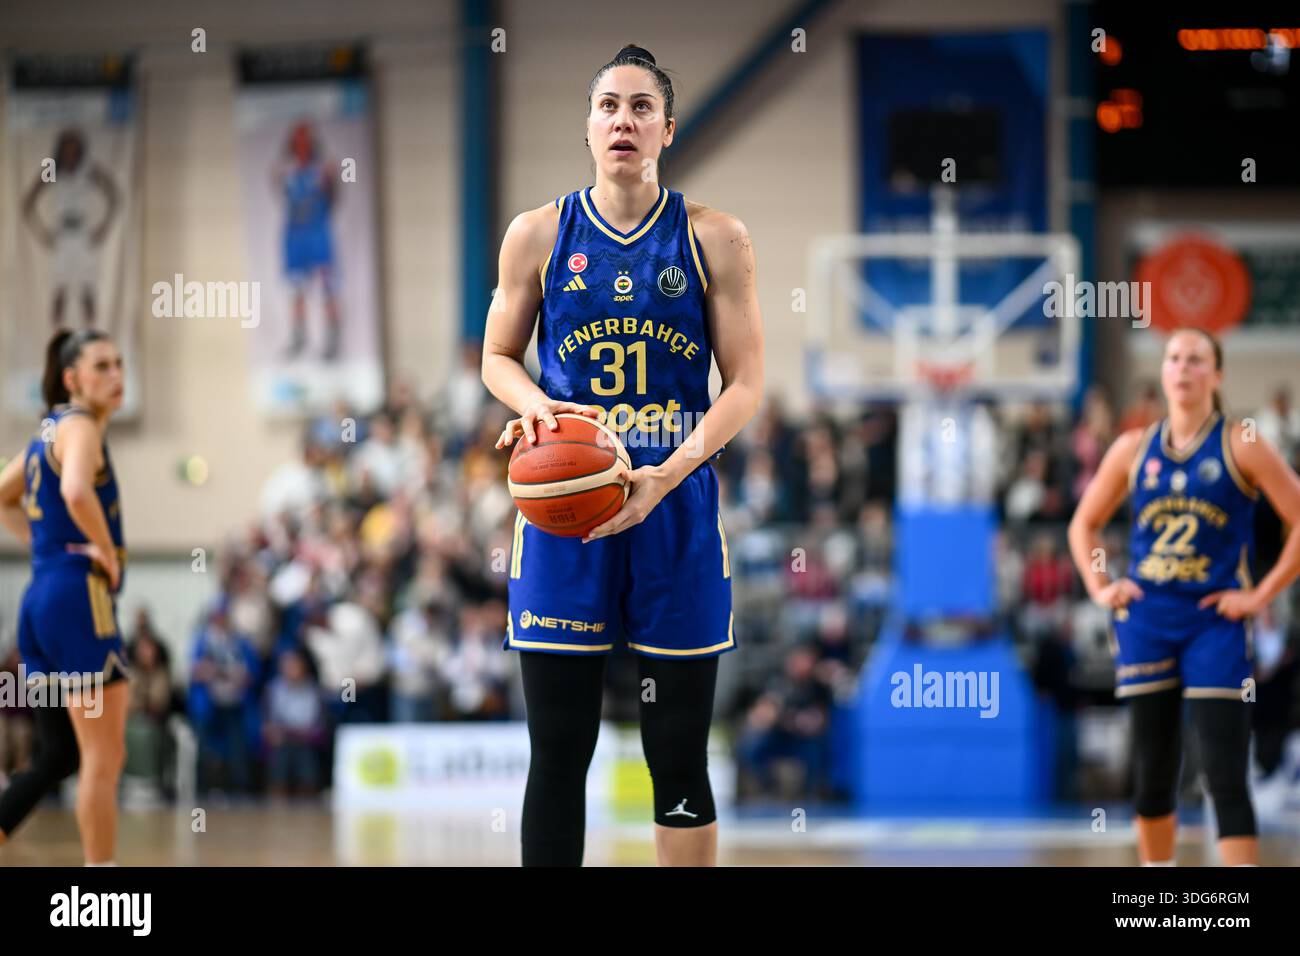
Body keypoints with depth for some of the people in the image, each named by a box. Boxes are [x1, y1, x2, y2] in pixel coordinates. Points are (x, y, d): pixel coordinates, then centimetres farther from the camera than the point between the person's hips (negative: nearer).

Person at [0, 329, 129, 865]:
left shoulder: (51, 430, 18)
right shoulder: (78, 427, -10)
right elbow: (76, 491, -30)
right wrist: (106, 550, -17)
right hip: (79, 598, -9)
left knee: (58, 756, 14)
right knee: (104, 758, -5)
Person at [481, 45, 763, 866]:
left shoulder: (715, 240, 1)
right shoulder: (540, 235, 4)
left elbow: (746, 383, -1)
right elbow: (499, 358, 13)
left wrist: (670, 473, -16)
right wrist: (535, 405, -11)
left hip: (676, 504, 0)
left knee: (680, 757, 4)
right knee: (558, 752, 2)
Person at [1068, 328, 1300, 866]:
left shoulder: (1240, 447, -4)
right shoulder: (1134, 448, 7)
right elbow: (1084, 525, 19)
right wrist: (1099, 587, 5)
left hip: (1215, 624, -4)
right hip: (1145, 619, 4)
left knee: (1226, 777, -11)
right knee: (1152, 775, 9)